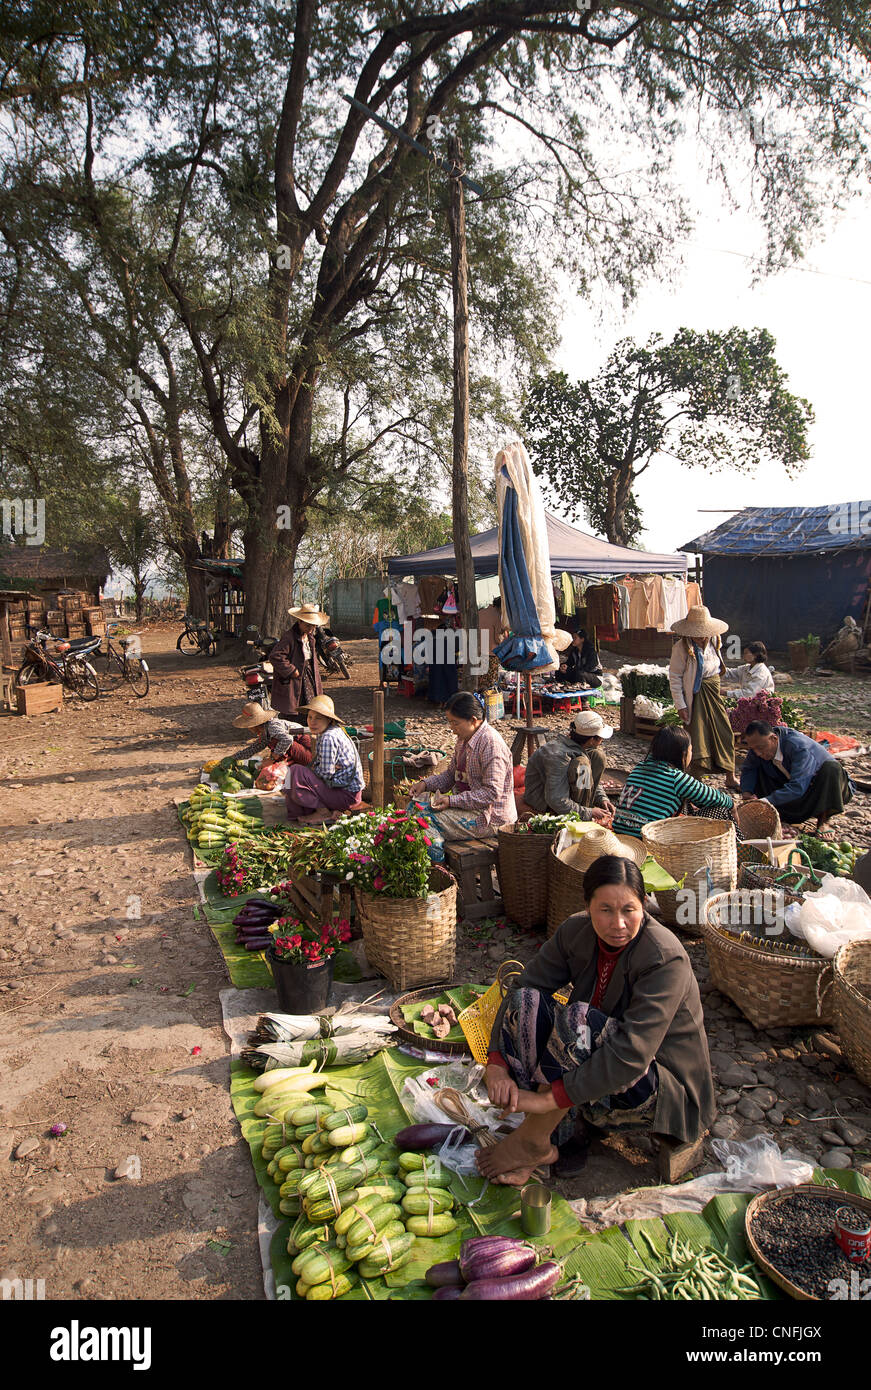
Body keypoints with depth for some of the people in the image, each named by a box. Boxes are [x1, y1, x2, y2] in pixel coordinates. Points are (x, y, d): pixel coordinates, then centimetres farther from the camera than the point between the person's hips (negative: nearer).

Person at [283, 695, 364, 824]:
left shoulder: (328, 738, -21)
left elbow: (326, 773, -21)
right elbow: (317, 764, 17)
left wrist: (313, 769, -2)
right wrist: (314, 767, -4)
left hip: (346, 794, -11)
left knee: (296, 773, -18)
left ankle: (322, 812, -7)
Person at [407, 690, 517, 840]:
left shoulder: (491, 743, -21)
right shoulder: (464, 739, 9)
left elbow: (491, 793, -24)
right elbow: (451, 774, 19)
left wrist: (452, 800, -26)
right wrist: (426, 783, 2)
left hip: (489, 817, -9)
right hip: (466, 803, 10)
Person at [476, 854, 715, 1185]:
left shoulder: (666, 960, -26)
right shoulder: (576, 932, -8)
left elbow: (631, 1055, -34)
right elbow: (521, 990, -9)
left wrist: (551, 1097, -35)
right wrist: (496, 1063, -25)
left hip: (665, 1091, -6)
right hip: (599, 1072, 6)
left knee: (579, 1018, -33)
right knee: (527, 1000, -18)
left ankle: (532, 1140, -15)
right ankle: (566, 1131, -13)